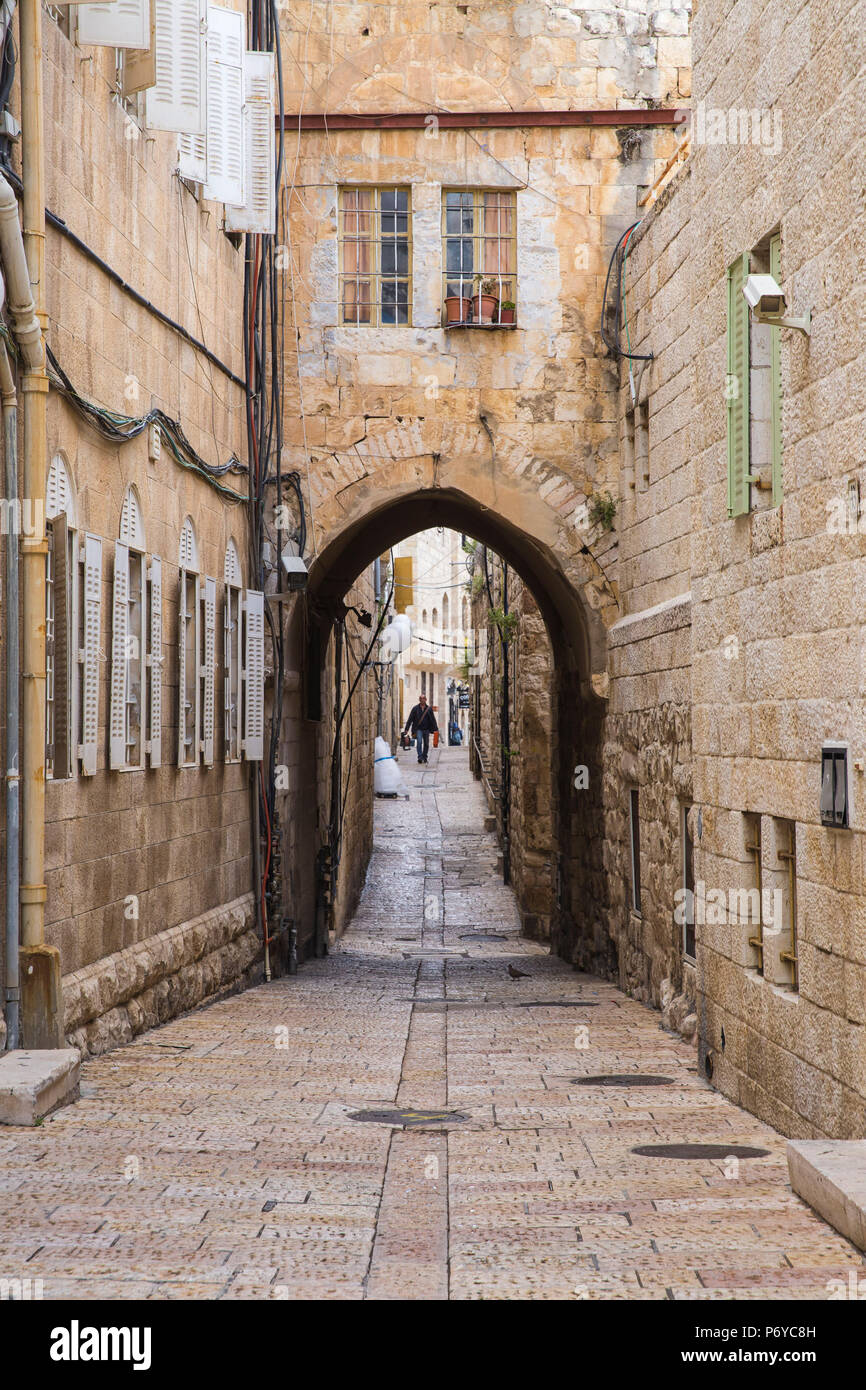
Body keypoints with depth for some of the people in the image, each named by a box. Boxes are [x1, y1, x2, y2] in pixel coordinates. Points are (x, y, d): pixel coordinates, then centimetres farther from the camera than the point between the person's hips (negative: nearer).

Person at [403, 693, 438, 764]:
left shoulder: (429, 709, 6)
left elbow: (433, 720, 7)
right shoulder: (415, 708, 2)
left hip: (426, 729, 2)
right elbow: (410, 719, 3)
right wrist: (406, 729, -1)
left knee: (426, 744, 6)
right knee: (419, 742, -19)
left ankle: (424, 757, 19)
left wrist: (436, 729, -2)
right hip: (418, 729, -2)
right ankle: (420, 757, -21)